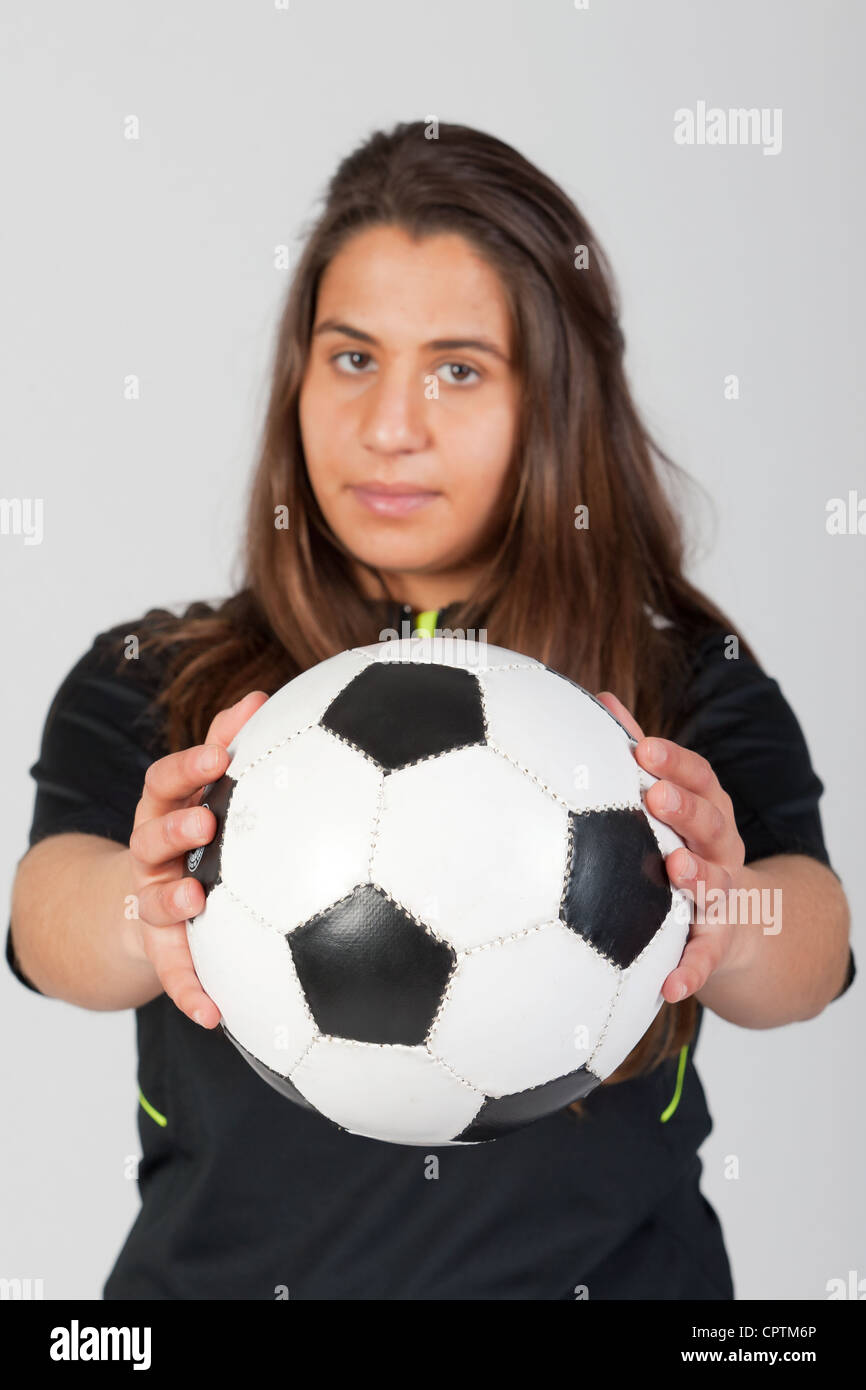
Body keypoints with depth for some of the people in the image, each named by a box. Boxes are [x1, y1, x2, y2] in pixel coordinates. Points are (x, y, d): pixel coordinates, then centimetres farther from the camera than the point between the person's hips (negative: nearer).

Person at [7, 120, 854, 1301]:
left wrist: (731, 929, -33)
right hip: (230, 1267, 2)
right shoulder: (147, 685, 5)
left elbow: (807, 951, -13)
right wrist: (144, 919, -33)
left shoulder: (693, 686, 3)